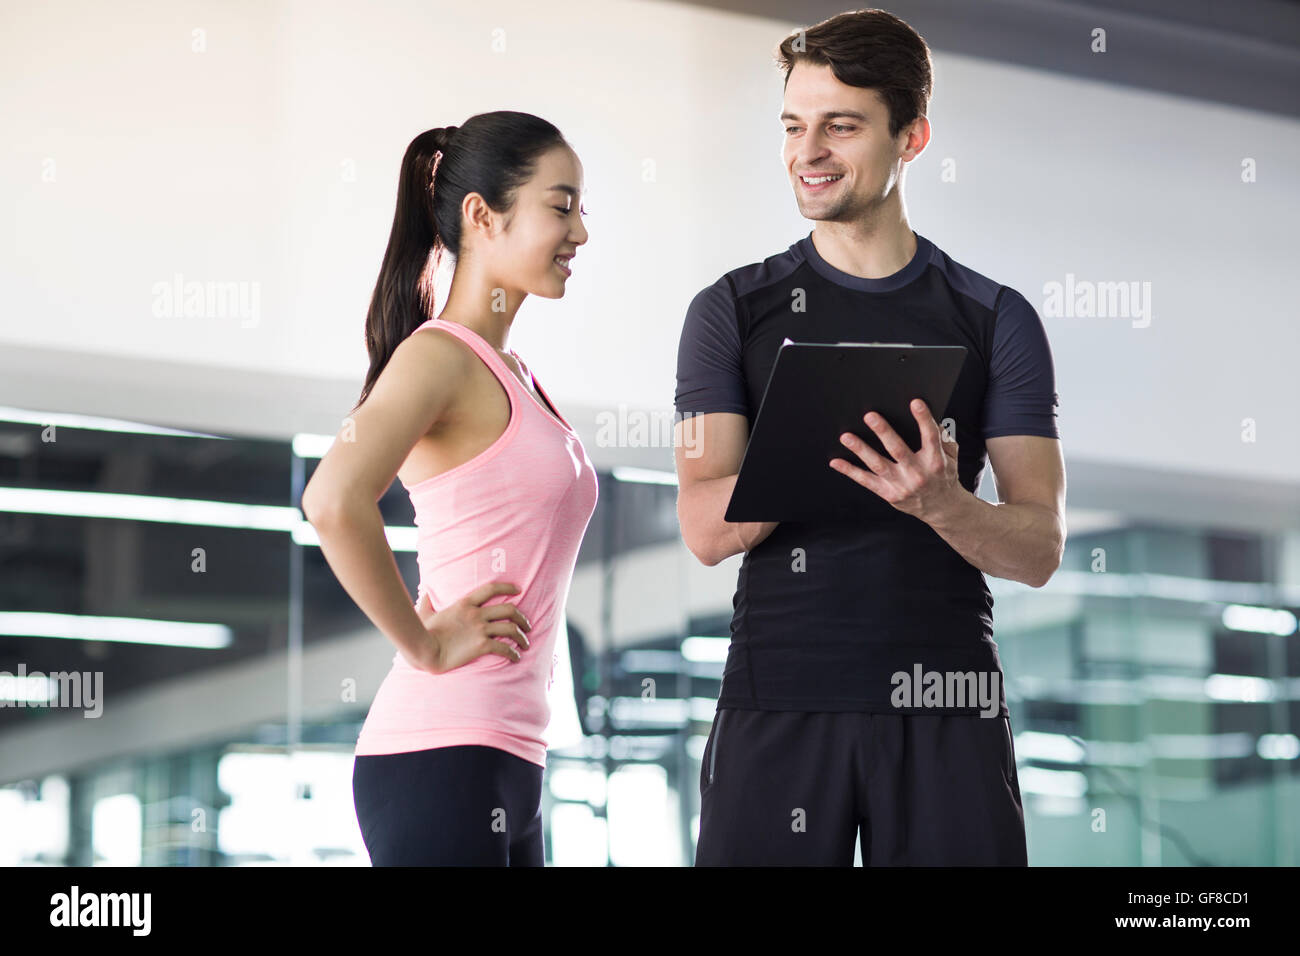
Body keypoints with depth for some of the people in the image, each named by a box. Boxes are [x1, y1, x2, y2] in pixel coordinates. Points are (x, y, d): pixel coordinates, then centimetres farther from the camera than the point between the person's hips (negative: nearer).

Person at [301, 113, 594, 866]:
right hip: (442, 758, -9)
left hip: (511, 758, 9)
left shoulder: (512, 373, 18)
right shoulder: (439, 355, -9)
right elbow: (334, 502, -27)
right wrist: (425, 645, -17)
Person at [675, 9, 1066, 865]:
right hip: (779, 704, 0)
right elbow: (708, 530, -3)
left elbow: (1039, 551, 1)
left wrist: (942, 503, -20)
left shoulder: (995, 320, 6)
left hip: (946, 709, 0)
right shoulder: (733, 312, 7)